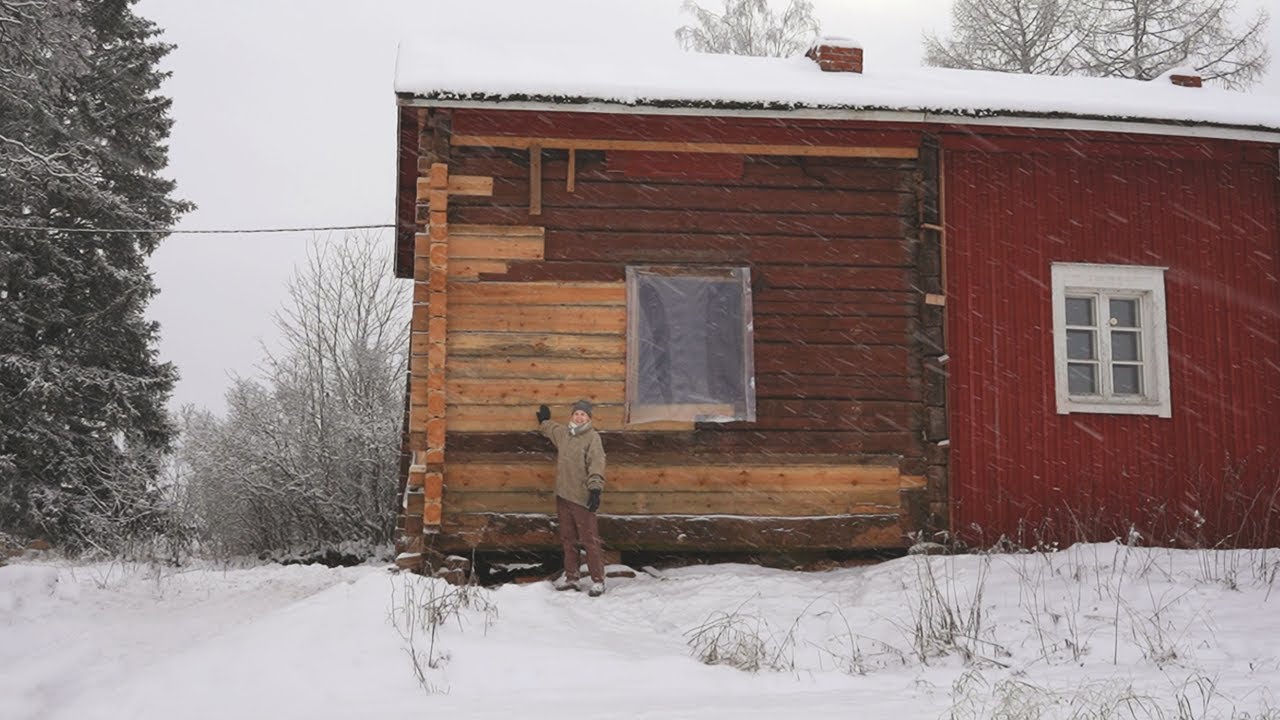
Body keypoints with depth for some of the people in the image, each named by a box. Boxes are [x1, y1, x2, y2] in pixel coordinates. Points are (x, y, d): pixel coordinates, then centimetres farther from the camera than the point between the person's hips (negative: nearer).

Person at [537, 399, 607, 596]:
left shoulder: (592, 437, -8)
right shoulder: (562, 433, 12)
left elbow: (597, 464, -18)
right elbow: (550, 428, 38)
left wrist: (595, 489, -28)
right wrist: (544, 421, 54)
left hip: (582, 497, -7)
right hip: (563, 495, 7)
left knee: (590, 540, -6)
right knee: (568, 539, 14)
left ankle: (598, 581, -1)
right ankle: (570, 577, 24)